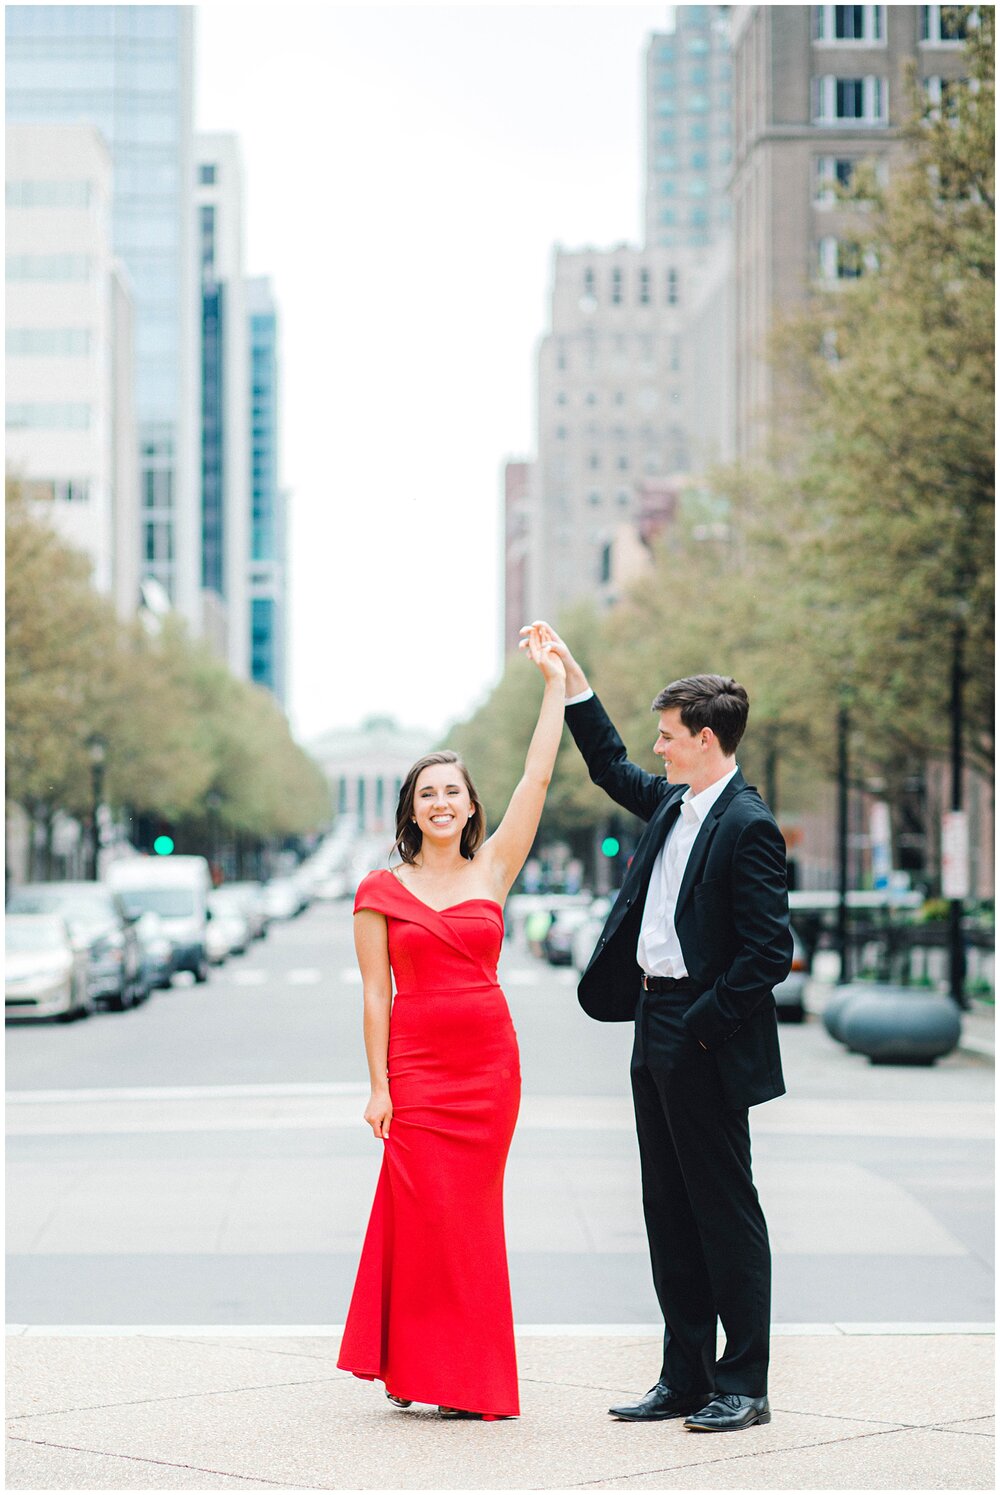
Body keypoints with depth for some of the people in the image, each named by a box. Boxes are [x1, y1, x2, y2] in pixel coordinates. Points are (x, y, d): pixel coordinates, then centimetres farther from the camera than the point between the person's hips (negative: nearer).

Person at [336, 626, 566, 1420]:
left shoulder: (492, 870, 7)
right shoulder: (381, 891, 2)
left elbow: (538, 779, 2)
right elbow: (376, 995, 0)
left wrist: (556, 685, 1)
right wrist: (377, 1085, -6)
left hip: (490, 1062, 2)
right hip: (417, 1063, -2)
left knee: (471, 1214, 5)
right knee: (431, 1211, -7)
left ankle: (468, 1375, 13)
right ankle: (429, 1369, 3)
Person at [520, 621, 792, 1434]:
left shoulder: (748, 825, -15)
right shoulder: (674, 802, 11)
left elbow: (770, 953, -19)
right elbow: (612, 768, 31)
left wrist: (700, 1026, -18)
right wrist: (570, 674, 26)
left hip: (705, 1046, -9)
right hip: (656, 1031, 9)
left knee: (725, 1211, -1)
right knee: (670, 1212, 12)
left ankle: (744, 1386, 6)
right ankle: (685, 1378, 19)